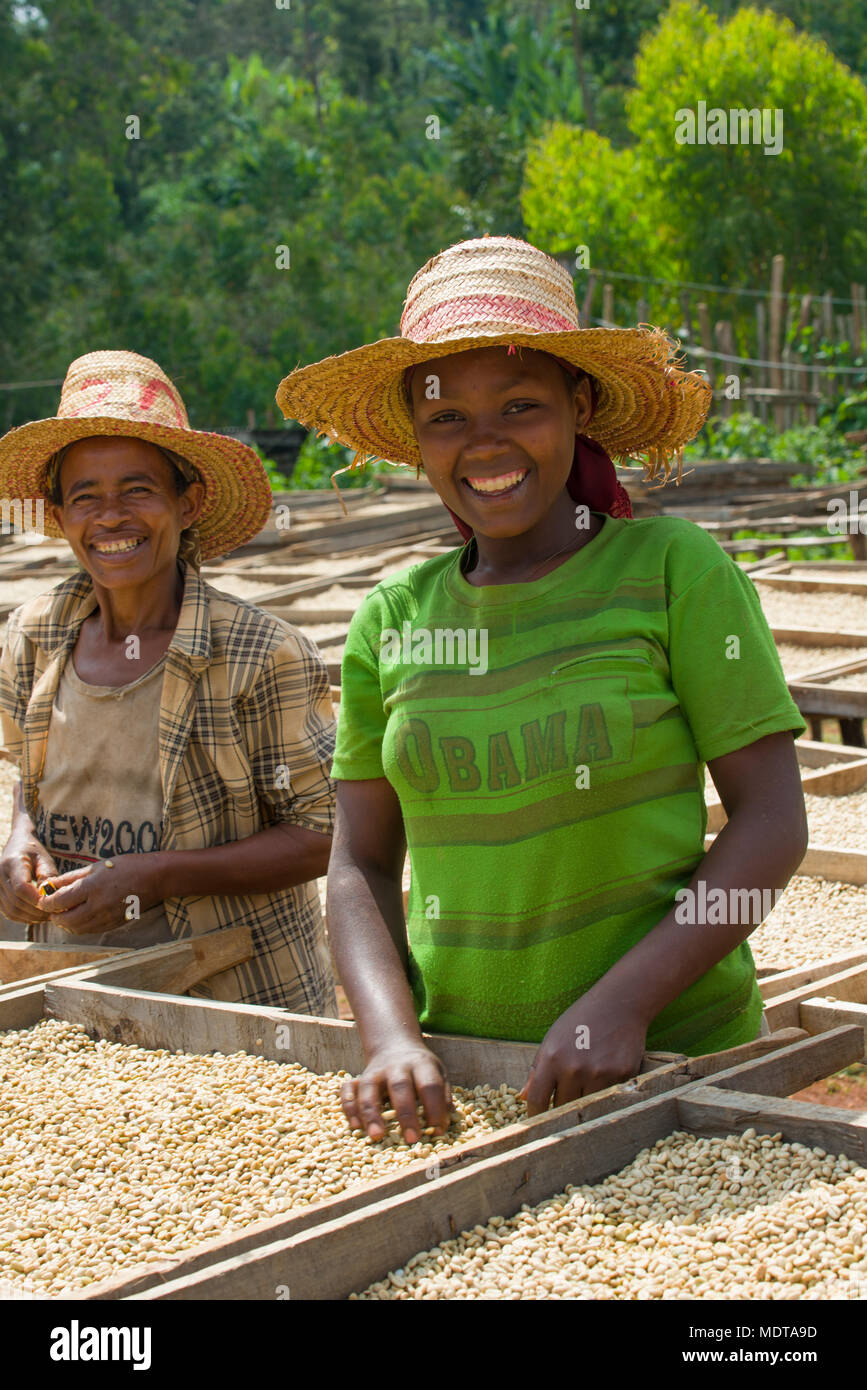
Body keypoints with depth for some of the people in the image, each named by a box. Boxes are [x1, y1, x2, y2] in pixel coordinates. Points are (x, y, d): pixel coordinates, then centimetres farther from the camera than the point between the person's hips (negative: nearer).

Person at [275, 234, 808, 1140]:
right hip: (460, 1072, 3)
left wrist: (622, 1000, -16)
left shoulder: (674, 570, -5)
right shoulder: (392, 621, 4)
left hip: (668, 1059, -3)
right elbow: (361, 867, 7)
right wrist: (393, 1037, -10)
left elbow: (772, 822, -7)